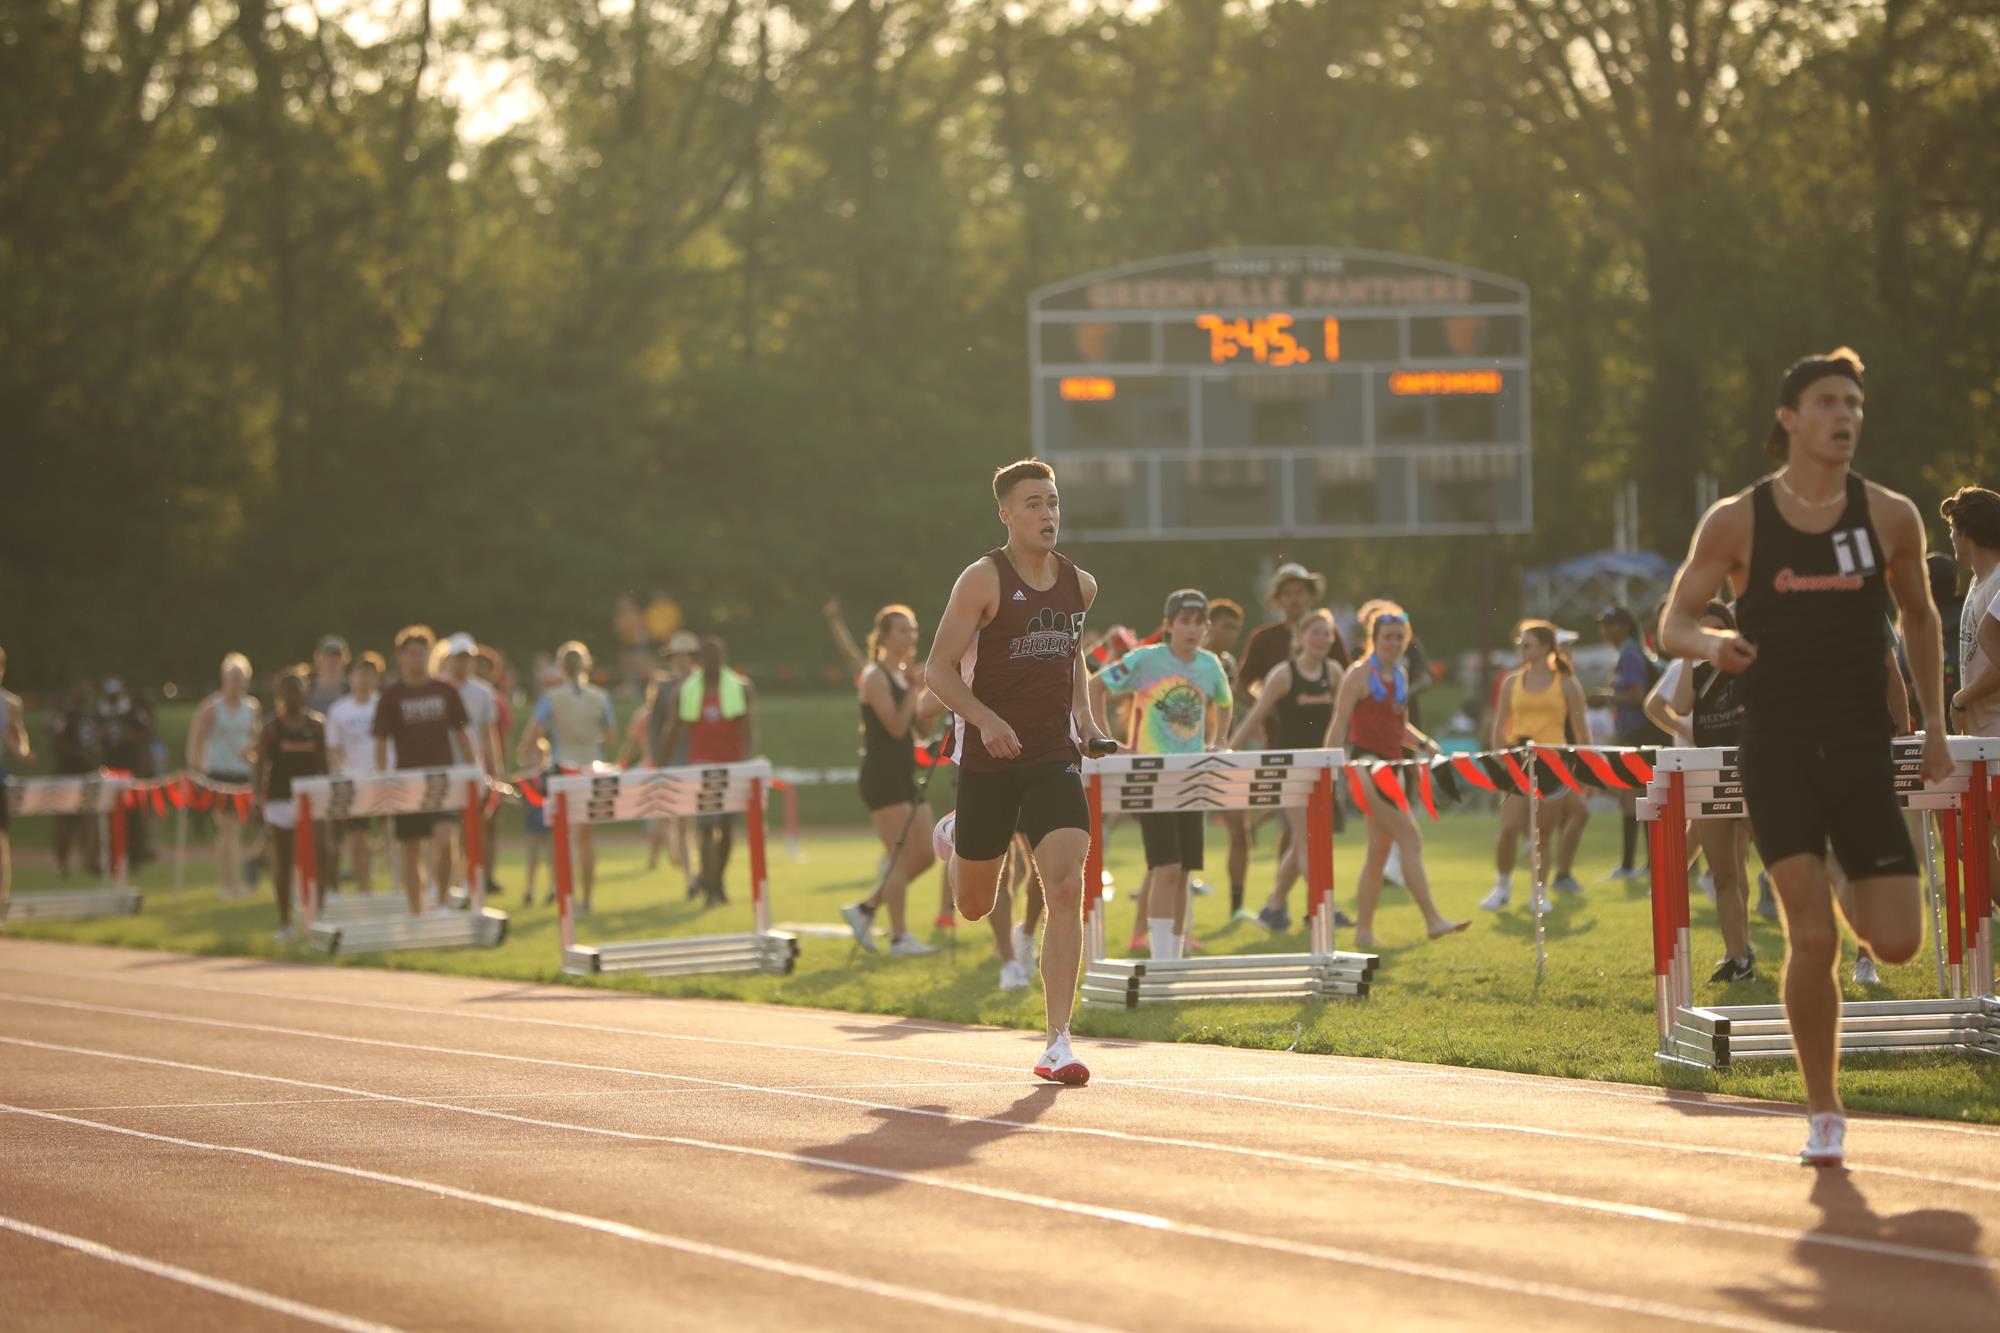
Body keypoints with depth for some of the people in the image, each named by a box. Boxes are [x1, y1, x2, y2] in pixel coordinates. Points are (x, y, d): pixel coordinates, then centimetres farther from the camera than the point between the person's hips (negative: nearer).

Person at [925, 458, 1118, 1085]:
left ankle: (1058, 1044, -17)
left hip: (1055, 760, 3)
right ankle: (955, 840, 52)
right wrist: (986, 720, -27)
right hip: (988, 760, -3)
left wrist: (1085, 716, 11)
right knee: (974, 906, 11)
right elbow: (938, 669, -11)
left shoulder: (1080, 585, 7)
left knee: (1066, 887, -17)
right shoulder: (983, 580, -9)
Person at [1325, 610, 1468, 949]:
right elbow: (1339, 725, -10)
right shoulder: (1359, 675, -7)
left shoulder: (1400, 675, 15)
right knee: (1410, 837, -17)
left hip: (1390, 766, 9)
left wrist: (1423, 743, 7)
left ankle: (1364, 931, 16)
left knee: (1380, 851, 10)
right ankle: (1432, 919, -21)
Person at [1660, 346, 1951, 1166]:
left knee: (1897, 944, -5)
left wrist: (1933, 723, 13)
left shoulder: (1889, 517, 3)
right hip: (1778, 751, -2)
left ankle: (1854, 899, 33)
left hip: (1863, 752, 2)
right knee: (1811, 940, -14)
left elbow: (1919, 616, 17)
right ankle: (1823, 1113, 1)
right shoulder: (1737, 522, -2)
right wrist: (1711, 645, -24)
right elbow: (1674, 622, 0)